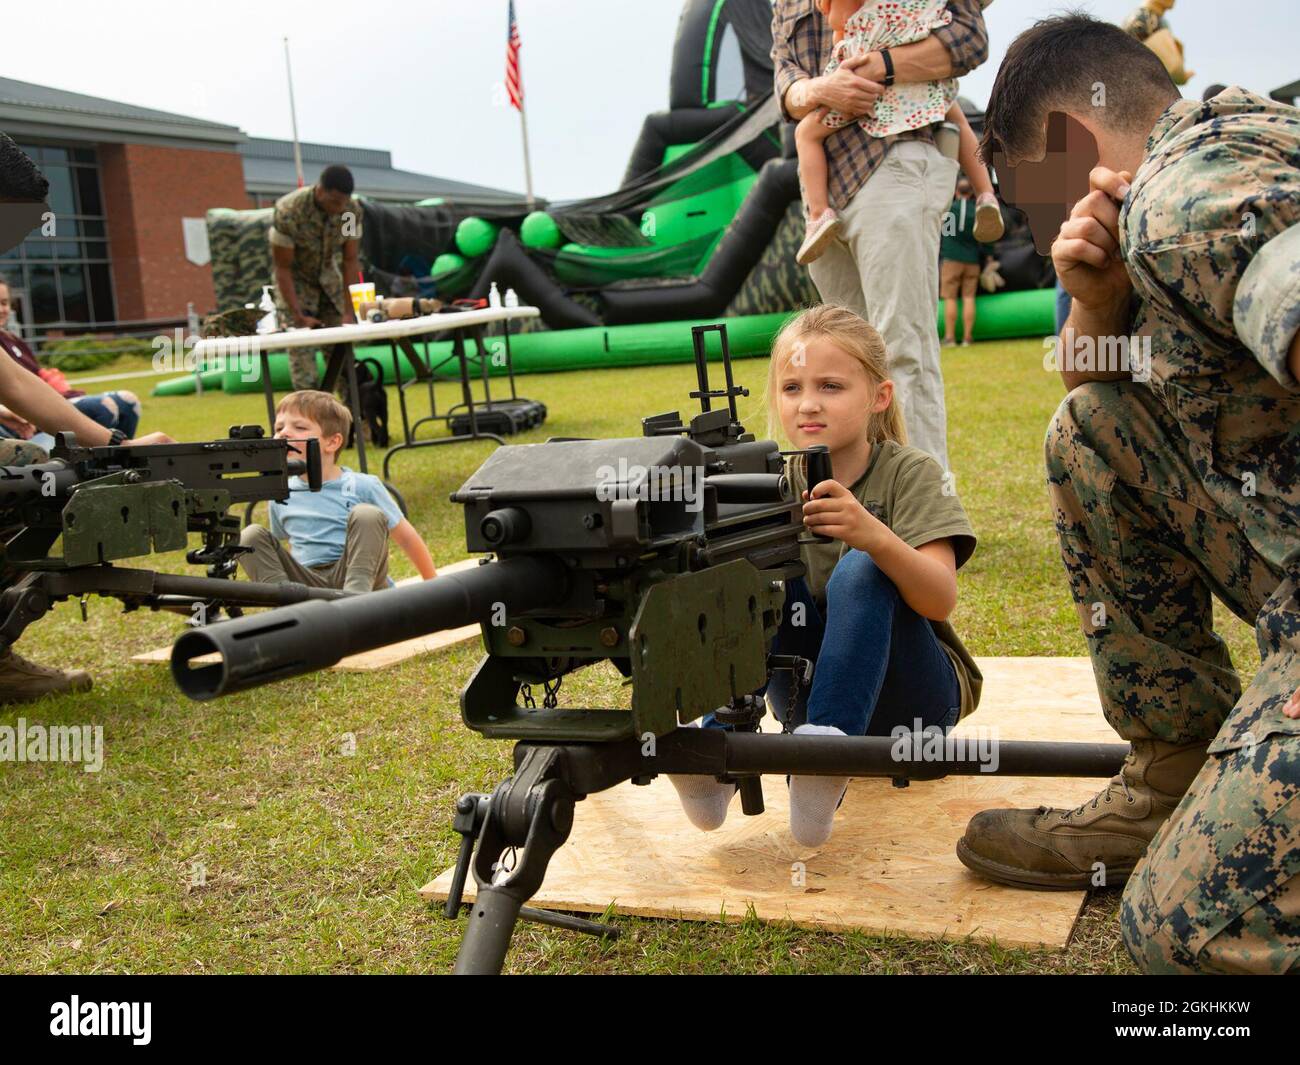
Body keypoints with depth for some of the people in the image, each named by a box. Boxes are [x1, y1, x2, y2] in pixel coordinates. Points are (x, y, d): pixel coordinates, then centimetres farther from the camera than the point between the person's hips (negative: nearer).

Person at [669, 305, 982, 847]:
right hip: (814, 691, 3)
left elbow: (941, 599, -24)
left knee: (860, 569, -30)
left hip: (912, 697, -3)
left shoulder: (910, 473, -10)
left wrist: (873, 535, -43)